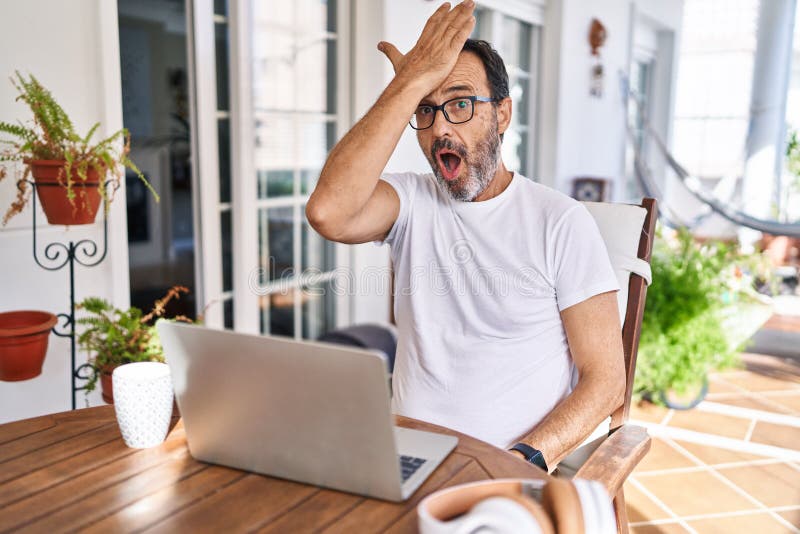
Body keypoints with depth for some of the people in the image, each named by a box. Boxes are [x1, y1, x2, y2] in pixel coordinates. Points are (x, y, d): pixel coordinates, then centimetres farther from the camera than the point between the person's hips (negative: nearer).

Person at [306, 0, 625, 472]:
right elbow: (329, 212, -18)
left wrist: (524, 461, -19)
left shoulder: (561, 221, -2)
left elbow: (605, 378, -3)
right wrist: (412, 82, -12)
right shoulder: (412, 200, 6)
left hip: (517, 468, -2)